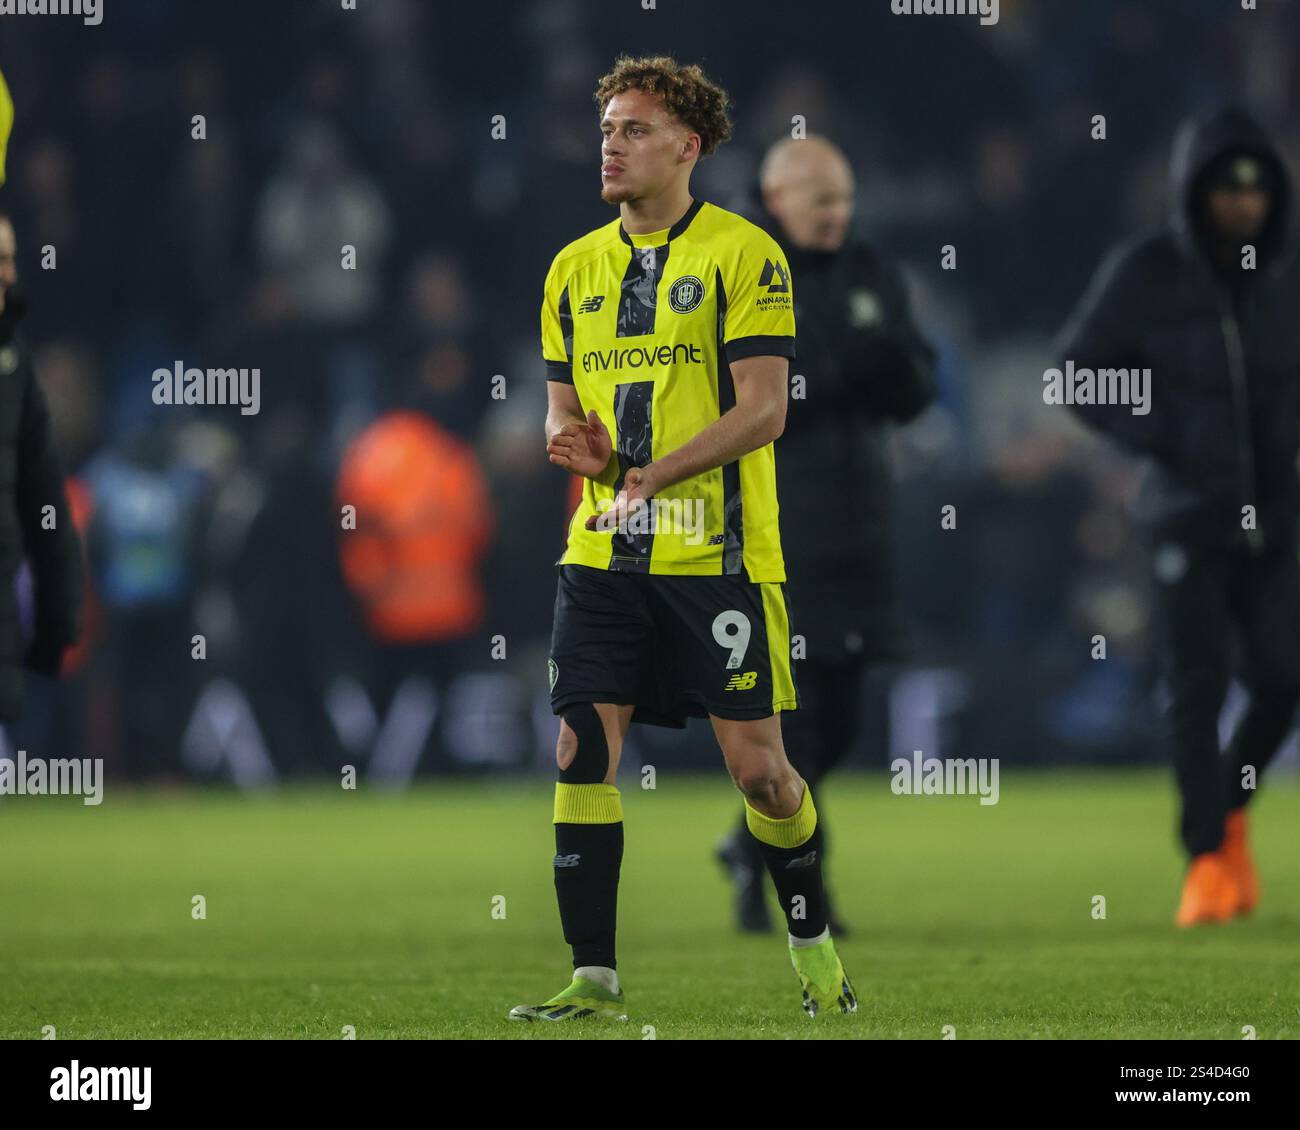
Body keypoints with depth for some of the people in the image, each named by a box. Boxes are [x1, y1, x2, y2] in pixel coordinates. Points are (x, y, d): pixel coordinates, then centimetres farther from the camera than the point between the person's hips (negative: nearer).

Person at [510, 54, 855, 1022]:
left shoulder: (742, 253, -5)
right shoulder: (576, 267, 13)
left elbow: (763, 409, -11)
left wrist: (654, 471, -20)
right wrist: (577, 440, -5)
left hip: (717, 553, -5)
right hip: (603, 553, 5)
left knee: (758, 766, -2)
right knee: (581, 751, -6)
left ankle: (814, 945, 21)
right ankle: (594, 979, -1)